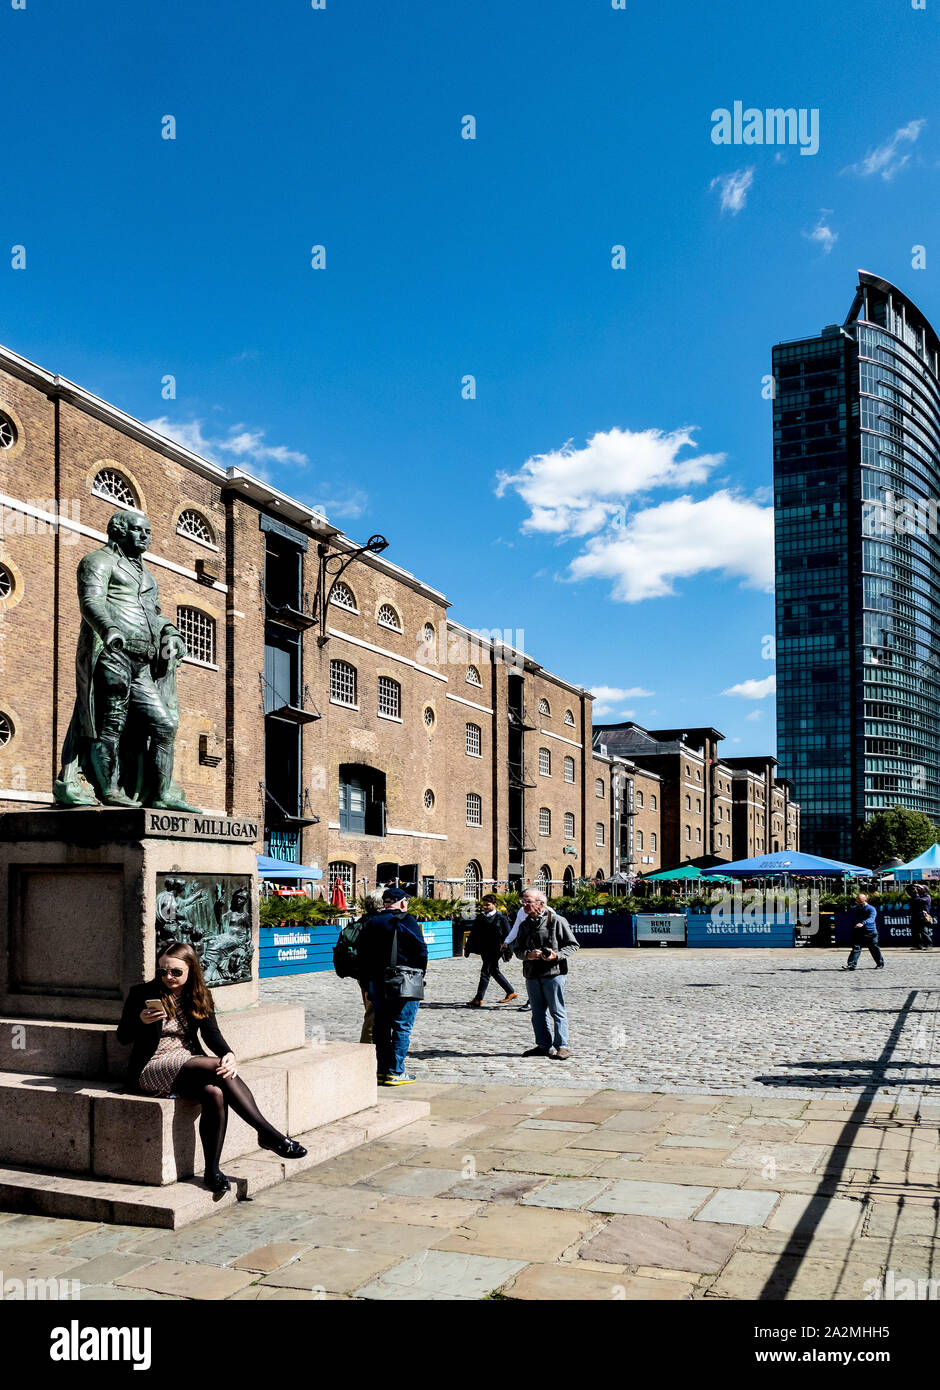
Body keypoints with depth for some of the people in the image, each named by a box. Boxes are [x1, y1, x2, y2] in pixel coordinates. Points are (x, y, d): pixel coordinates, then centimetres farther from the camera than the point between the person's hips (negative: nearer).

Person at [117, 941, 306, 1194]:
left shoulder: (199, 997, 11)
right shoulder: (142, 994, 0)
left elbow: (211, 1033, 1)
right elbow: (122, 1036, 1)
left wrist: (229, 1054, -21)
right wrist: (141, 1021, -22)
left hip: (189, 1063, 5)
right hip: (151, 1069, -5)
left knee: (215, 1093, -32)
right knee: (218, 1071, -29)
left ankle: (212, 1170, -25)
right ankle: (268, 1134, -26)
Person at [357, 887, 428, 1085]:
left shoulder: (371, 923, 10)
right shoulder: (405, 921, -7)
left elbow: (362, 955, 10)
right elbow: (420, 951, -11)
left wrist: (367, 984, 14)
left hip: (376, 982, 6)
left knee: (380, 1026, 13)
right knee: (402, 1027, 0)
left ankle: (382, 1070, 16)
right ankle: (395, 1072, -1)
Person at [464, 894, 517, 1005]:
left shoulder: (501, 918, -5)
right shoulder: (480, 917, 11)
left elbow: (507, 935, -5)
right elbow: (473, 933, 14)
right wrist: (467, 948, 11)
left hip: (494, 950, -7)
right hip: (484, 950, 7)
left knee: (485, 971, -9)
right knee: (494, 971, 13)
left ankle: (478, 999, -6)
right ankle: (511, 992, 26)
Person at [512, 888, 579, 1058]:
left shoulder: (556, 921, -3)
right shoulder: (524, 925, 13)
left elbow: (572, 945, -1)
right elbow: (518, 949, 14)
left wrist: (557, 955, -17)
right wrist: (528, 955, -8)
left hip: (553, 973, -6)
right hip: (532, 974, 6)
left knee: (557, 1011, -2)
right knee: (538, 1012, 10)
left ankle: (562, 1046, 3)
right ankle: (544, 1046, 19)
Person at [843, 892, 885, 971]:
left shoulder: (871, 909, -10)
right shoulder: (855, 909, 8)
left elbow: (871, 918, -27)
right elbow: (854, 919, 14)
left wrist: (863, 923, -45)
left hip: (870, 932, -4)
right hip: (858, 932, 4)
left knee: (874, 949, 7)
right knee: (856, 948, -6)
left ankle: (880, 964, 25)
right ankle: (851, 964, -11)